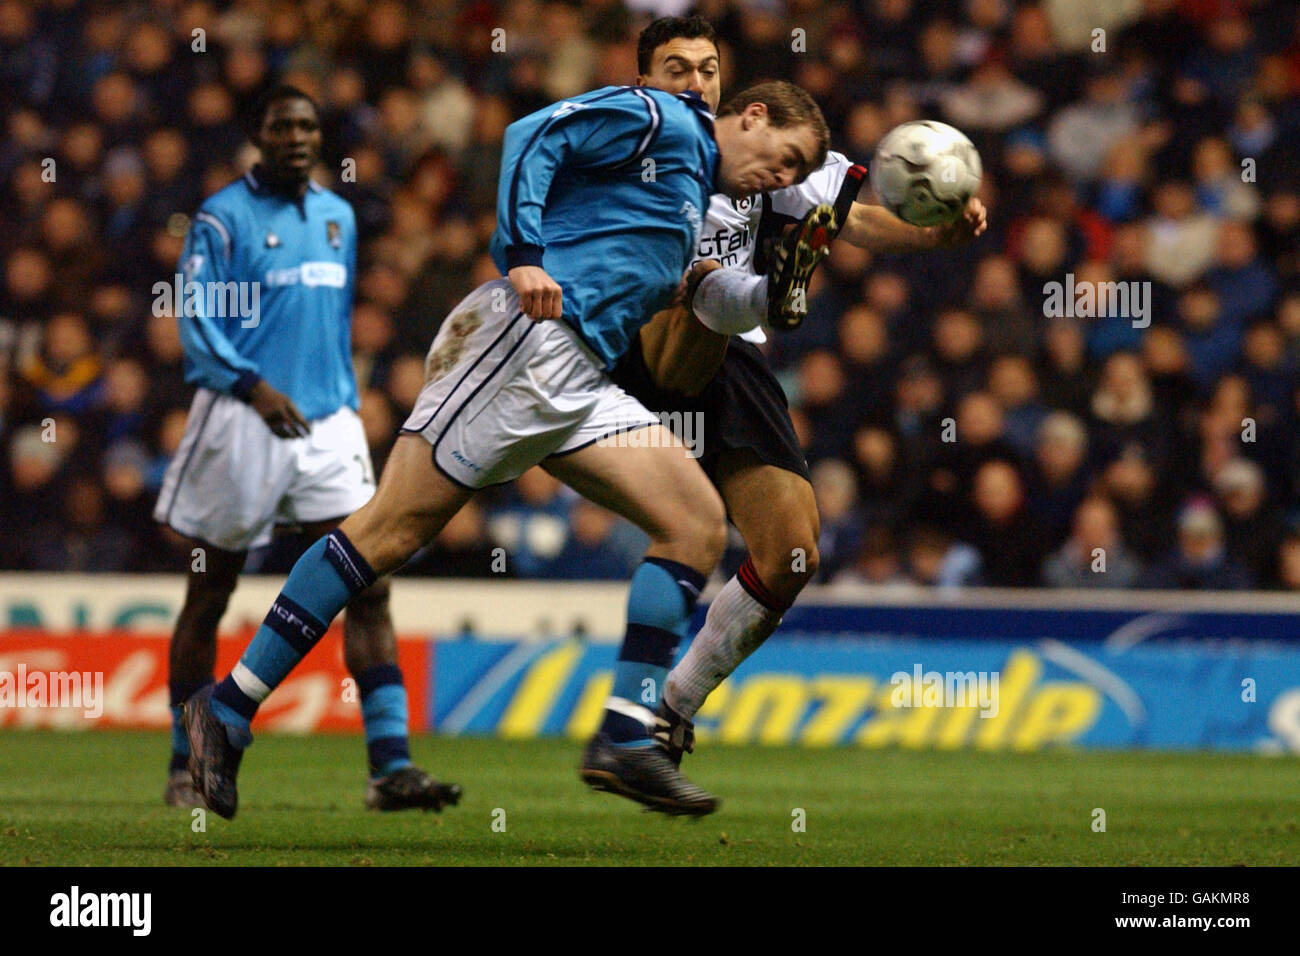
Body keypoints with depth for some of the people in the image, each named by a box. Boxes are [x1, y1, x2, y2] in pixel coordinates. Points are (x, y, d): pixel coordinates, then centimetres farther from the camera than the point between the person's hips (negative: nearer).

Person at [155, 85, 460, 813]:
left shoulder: (338, 217, 14)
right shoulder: (223, 218, -5)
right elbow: (195, 318, -11)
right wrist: (251, 385, -23)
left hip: (327, 425, 5)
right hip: (242, 423, -5)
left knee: (368, 587, -9)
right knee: (209, 599, 6)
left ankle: (391, 766, -13)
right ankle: (187, 767, 18)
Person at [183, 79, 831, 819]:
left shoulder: (694, 201, 30)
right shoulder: (660, 121, 5)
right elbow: (532, 139, -8)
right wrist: (522, 253, -19)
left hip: (581, 385, 9)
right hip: (527, 336, -9)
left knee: (699, 523, -3)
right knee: (393, 529, -12)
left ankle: (625, 742, -8)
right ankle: (228, 710, -7)